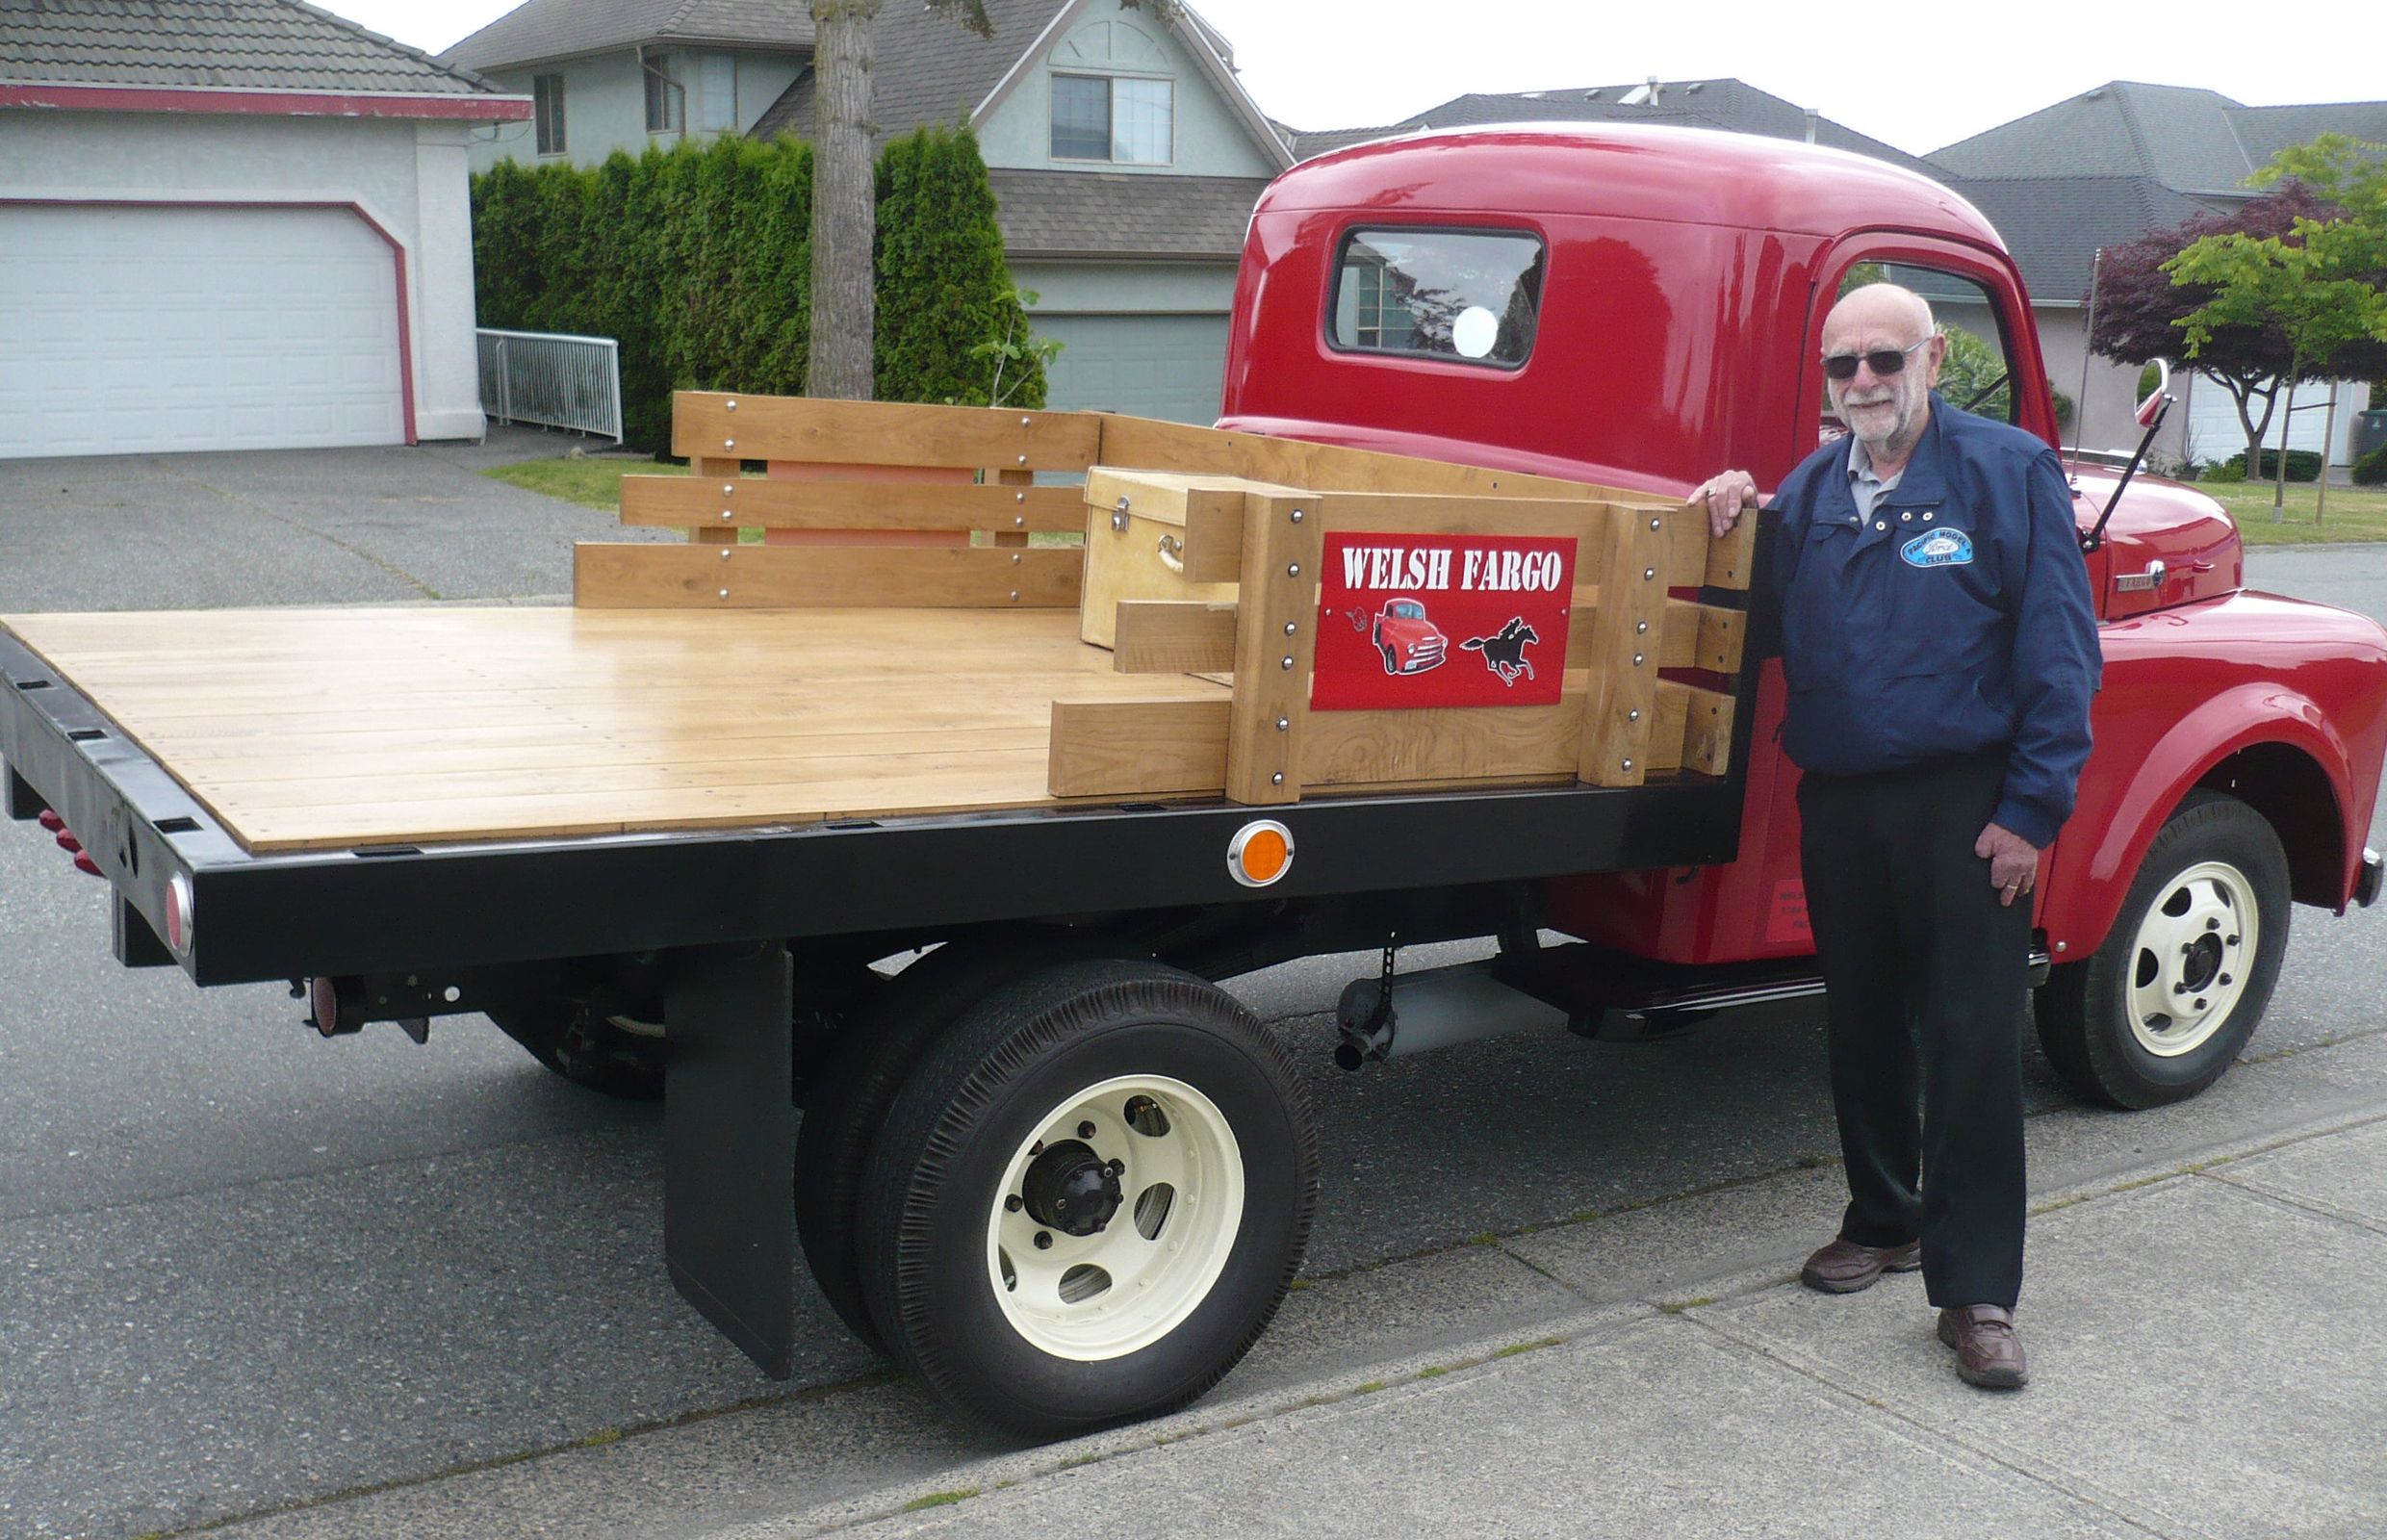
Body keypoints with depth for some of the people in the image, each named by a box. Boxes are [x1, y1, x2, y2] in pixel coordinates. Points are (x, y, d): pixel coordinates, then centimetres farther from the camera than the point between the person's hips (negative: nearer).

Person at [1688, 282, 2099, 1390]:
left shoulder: (2010, 470, -5)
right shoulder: (1808, 490, 10)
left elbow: (2060, 650, -8)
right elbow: (1775, 632, 14)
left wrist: (2033, 808, -13)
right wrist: (1735, 528, -2)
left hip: (1964, 800, -5)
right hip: (1837, 799, 5)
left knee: (1971, 1038, -3)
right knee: (1861, 1025, 15)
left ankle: (1976, 1290, 5)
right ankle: (1884, 1220, 34)